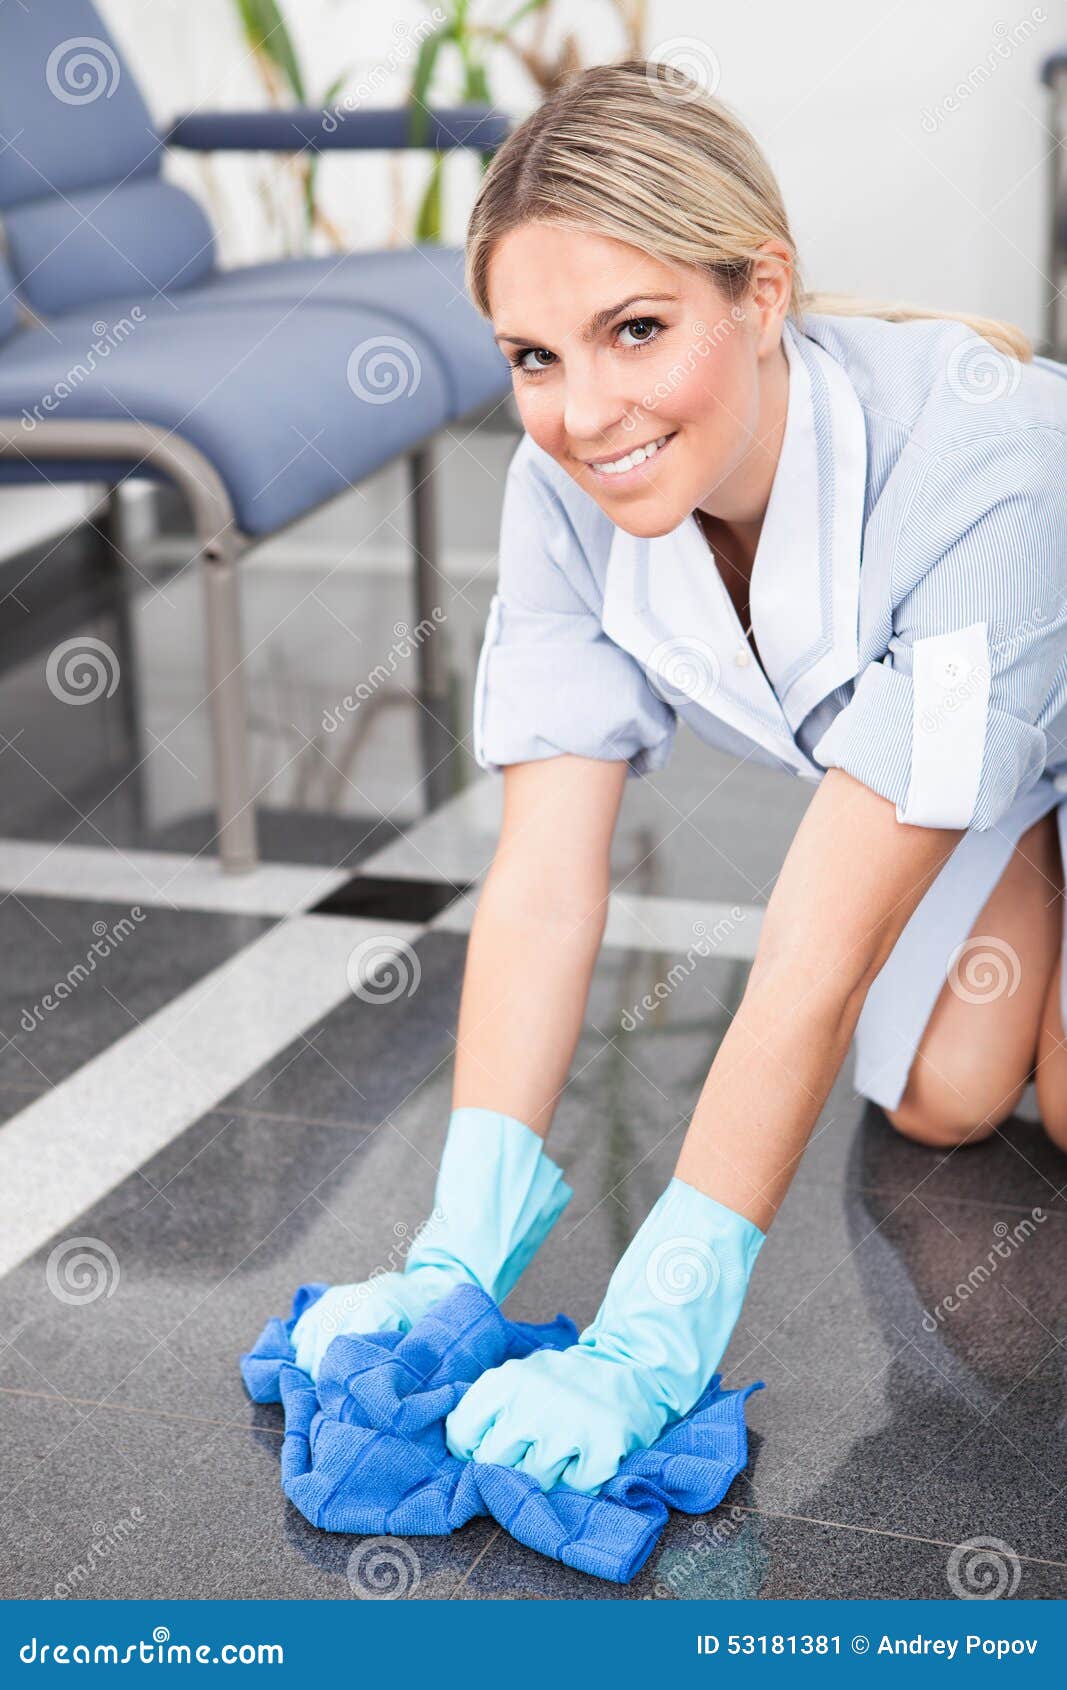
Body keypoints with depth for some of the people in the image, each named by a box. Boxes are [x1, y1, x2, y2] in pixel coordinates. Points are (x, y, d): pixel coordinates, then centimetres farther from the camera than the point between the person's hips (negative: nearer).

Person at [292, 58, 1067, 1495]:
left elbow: (821, 961, -46)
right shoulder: (567, 486, -29)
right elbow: (545, 881, -31)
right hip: (892, 729, 4)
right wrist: (460, 1256, -38)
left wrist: (648, 1346, -45)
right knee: (941, 1100, -2)